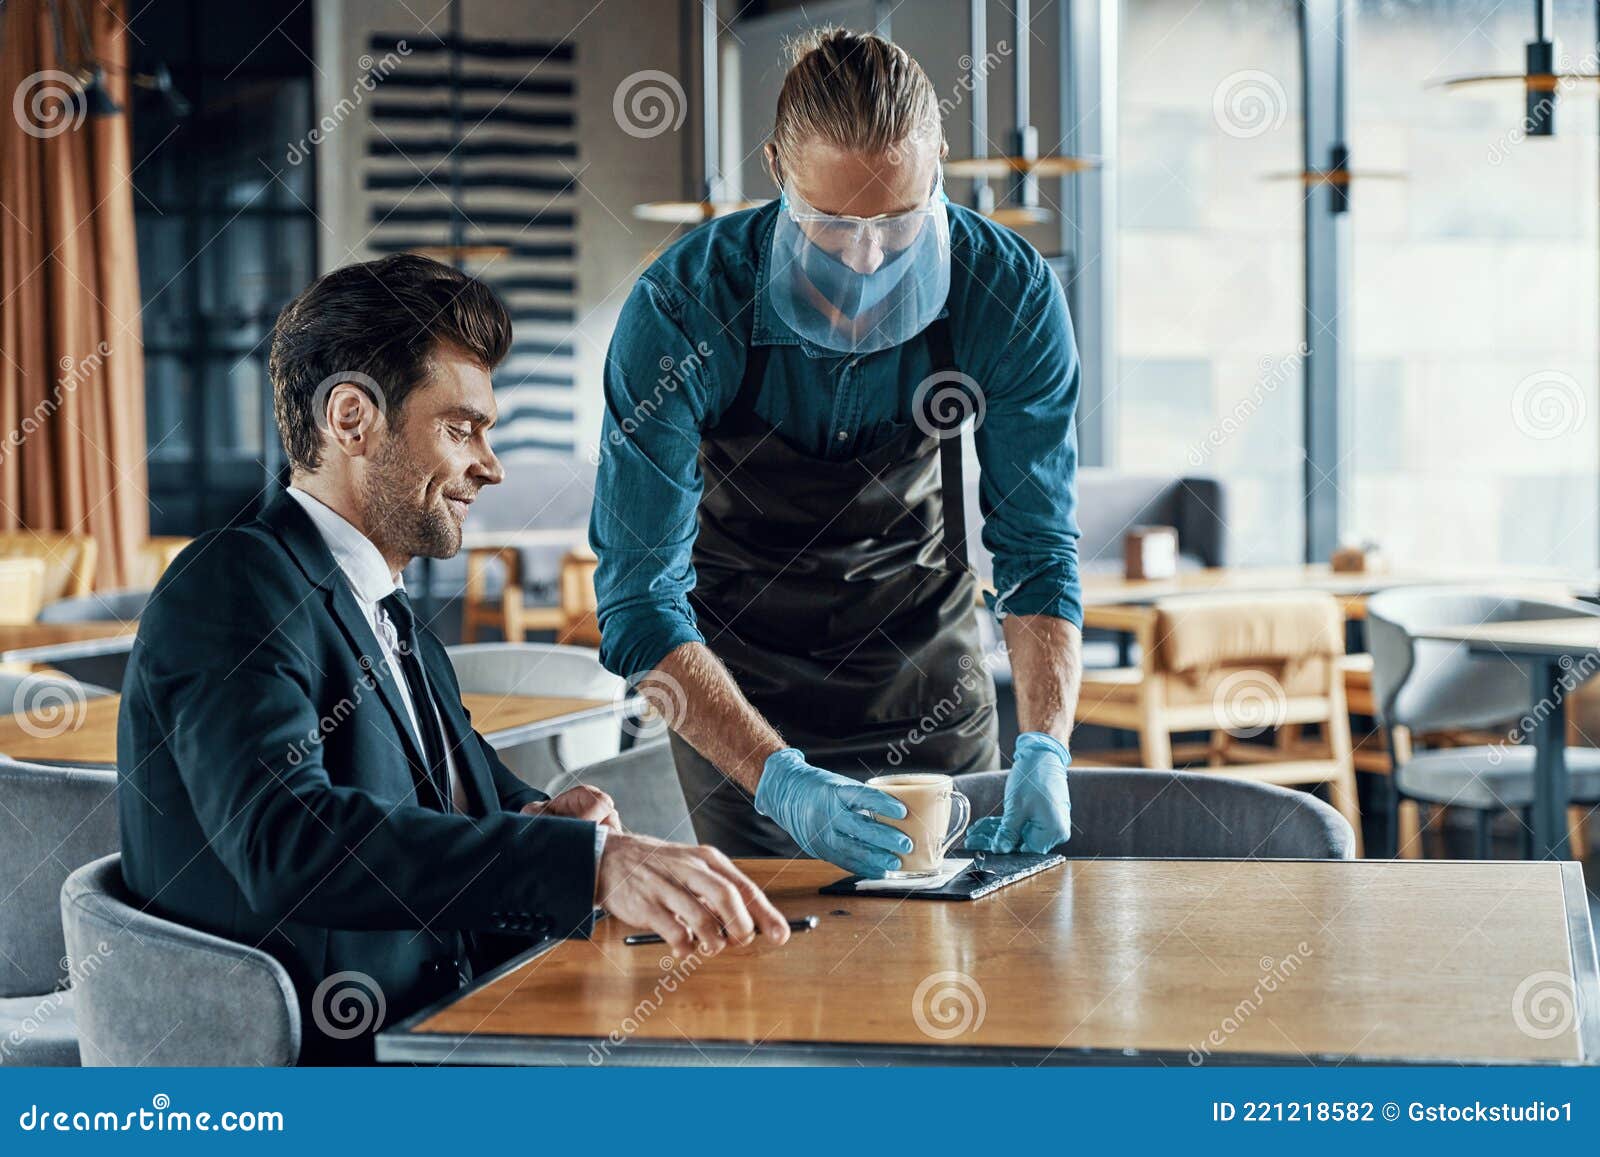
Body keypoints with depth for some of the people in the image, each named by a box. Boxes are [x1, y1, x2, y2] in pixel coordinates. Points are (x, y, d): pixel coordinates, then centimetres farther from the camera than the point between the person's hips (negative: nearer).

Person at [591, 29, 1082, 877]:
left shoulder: (1010, 293, -21)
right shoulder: (681, 308, -28)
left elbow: (1037, 550, -13)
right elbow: (640, 599, -29)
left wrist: (1044, 749, -29)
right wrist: (776, 779, -41)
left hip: (930, 673, 3)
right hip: (739, 688, -2)